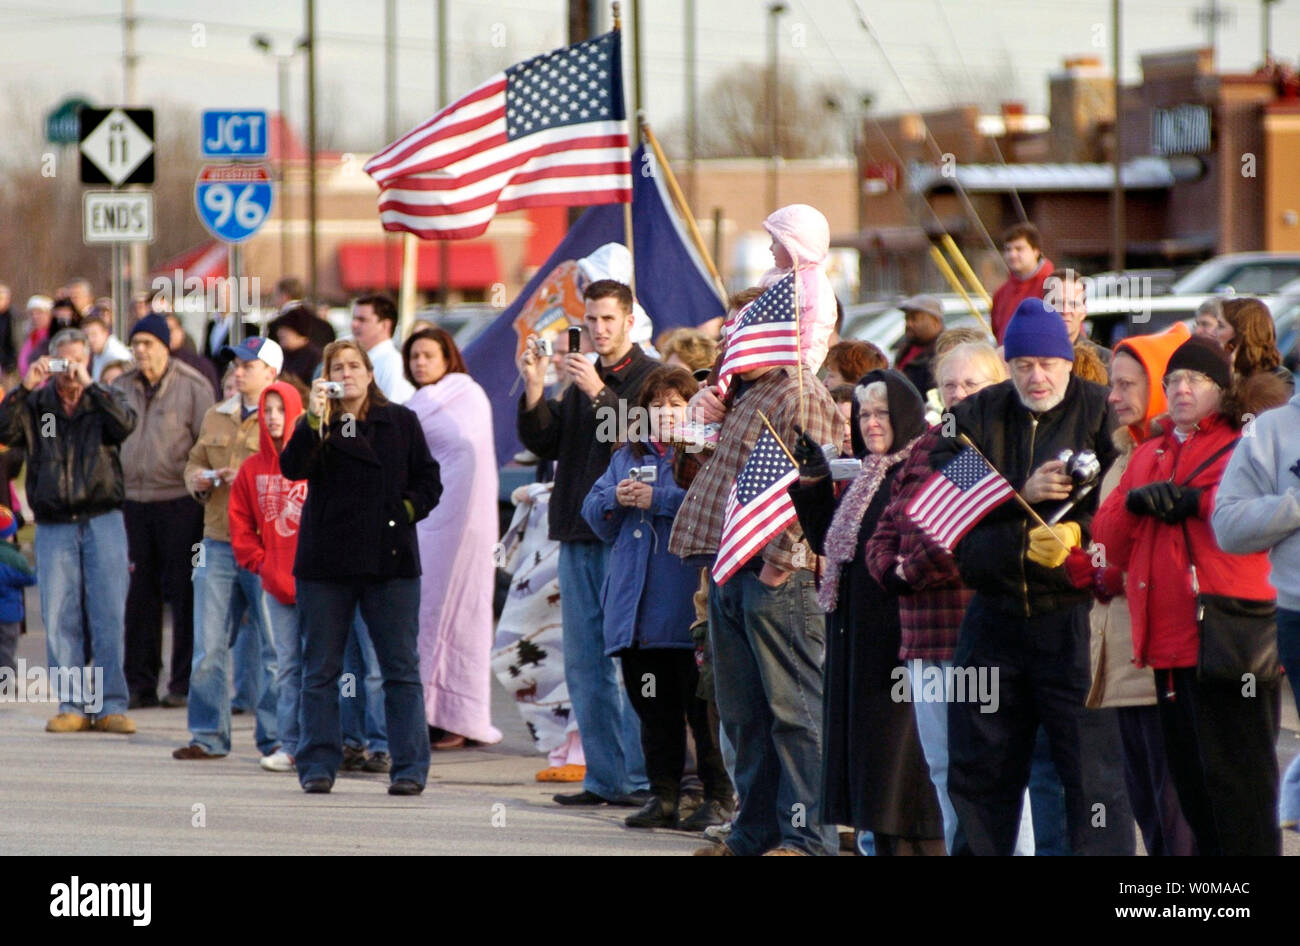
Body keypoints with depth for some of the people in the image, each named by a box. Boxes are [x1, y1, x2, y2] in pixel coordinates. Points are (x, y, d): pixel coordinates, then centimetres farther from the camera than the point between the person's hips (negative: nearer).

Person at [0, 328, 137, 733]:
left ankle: (111, 705, 0)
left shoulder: (103, 400, 8)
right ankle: (71, 706, 4)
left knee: (109, 615, -3)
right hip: (54, 527, 1)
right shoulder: (36, 405, 10)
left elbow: (125, 424, -12)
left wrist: (89, 385, -17)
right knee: (59, 618, -1)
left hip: (103, 521, -1)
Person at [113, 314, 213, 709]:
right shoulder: (121, 388, 12)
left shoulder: (193, 387, -2)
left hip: (179, 502, -4)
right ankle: (140, 684, 11)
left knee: (184, 595, -1)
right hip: (132, 500, 4)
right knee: (139, 595, 5)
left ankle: (184, 684, 4)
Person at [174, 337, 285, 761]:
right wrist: (198, 480, 6)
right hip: (218, 543, 6)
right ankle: (208, 736, 10)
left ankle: (275, 738, 5)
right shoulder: (216, 417, 17)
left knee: (272, 647, -2)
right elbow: (195, 461, 28)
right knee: (208, 644, 4)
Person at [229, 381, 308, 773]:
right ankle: (289, 744, 8)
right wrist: (260, 563, 2)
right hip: (276, 584, 4)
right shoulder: (252, 469, 9)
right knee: (287, 666, 6)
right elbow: (241, 523, 13)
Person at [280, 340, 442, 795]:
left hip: (390, 560, 0)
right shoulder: (316, 426, 6)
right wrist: (315, 420, -21)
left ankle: (409, 767, 1)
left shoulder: (401, 422, 9)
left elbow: (428, 481, 11)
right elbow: (292, 468, -12)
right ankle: (318, 765, 10)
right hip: (327, 562, 0)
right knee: (321, 670, 4)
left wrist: (407, 510, -6)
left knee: (401, 669, -1)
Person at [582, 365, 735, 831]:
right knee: (652, 703, 8)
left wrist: (657, 500, -16)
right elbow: (592, 510, 18)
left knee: (701, 702, -6)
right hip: (638, 603, 6)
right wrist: (615, 499, -2)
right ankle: (664, 795, 15)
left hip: (688, 602, -6)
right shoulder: (627, 457, 20)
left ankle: (717, 797, -1)